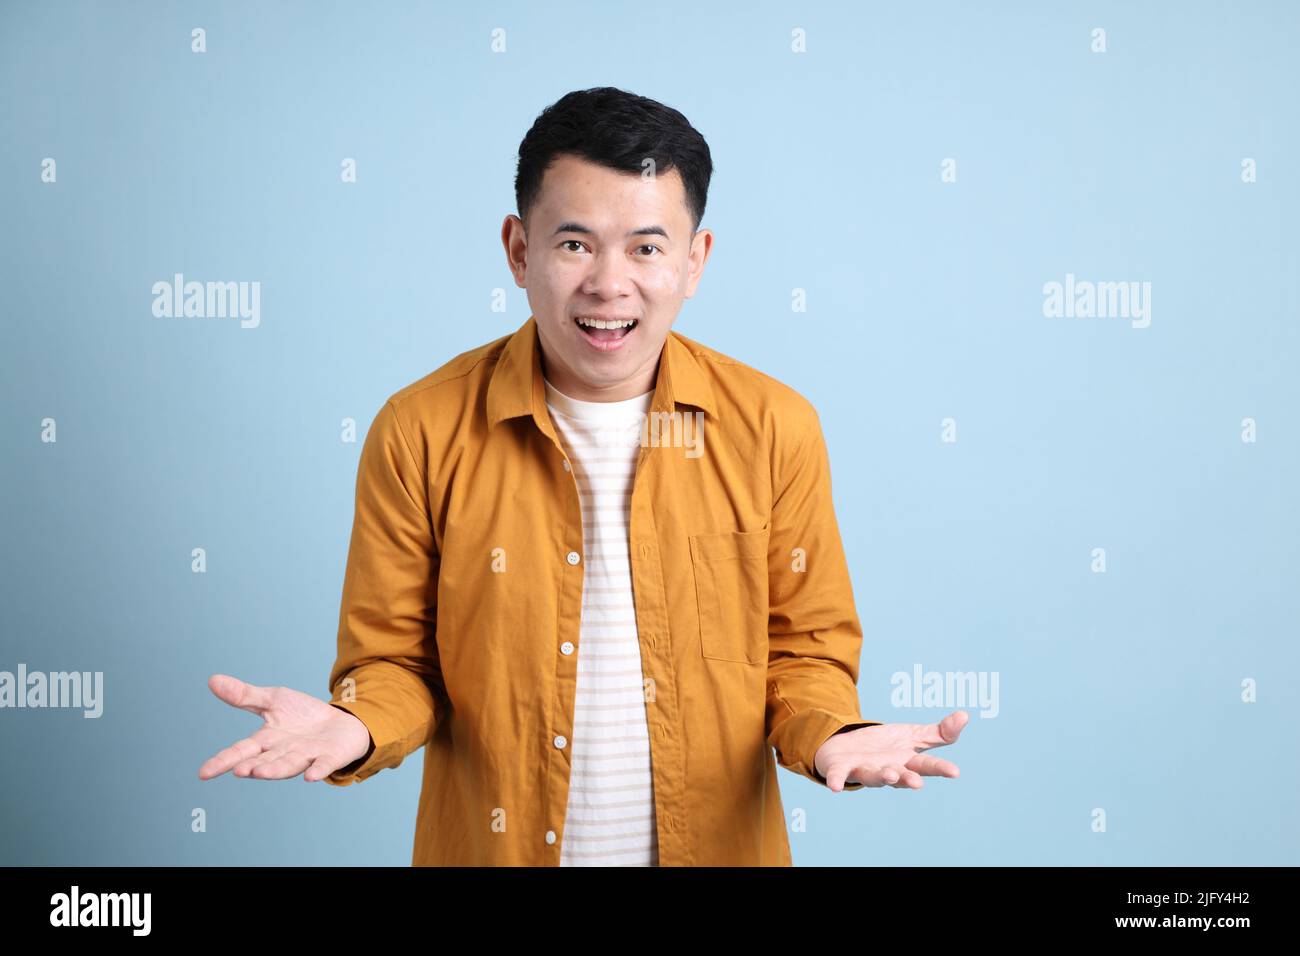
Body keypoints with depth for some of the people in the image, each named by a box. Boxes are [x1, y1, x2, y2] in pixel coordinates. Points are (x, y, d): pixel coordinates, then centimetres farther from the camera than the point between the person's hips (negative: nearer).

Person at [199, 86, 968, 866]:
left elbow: (806, 647, 0)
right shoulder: (419, 433, -11)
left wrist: (829, 732, -19)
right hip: (491, 844, 0)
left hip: (718, 844, 1)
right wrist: (357, 725, -23)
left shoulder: (777, 428, -7)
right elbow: (396, 660, -3)